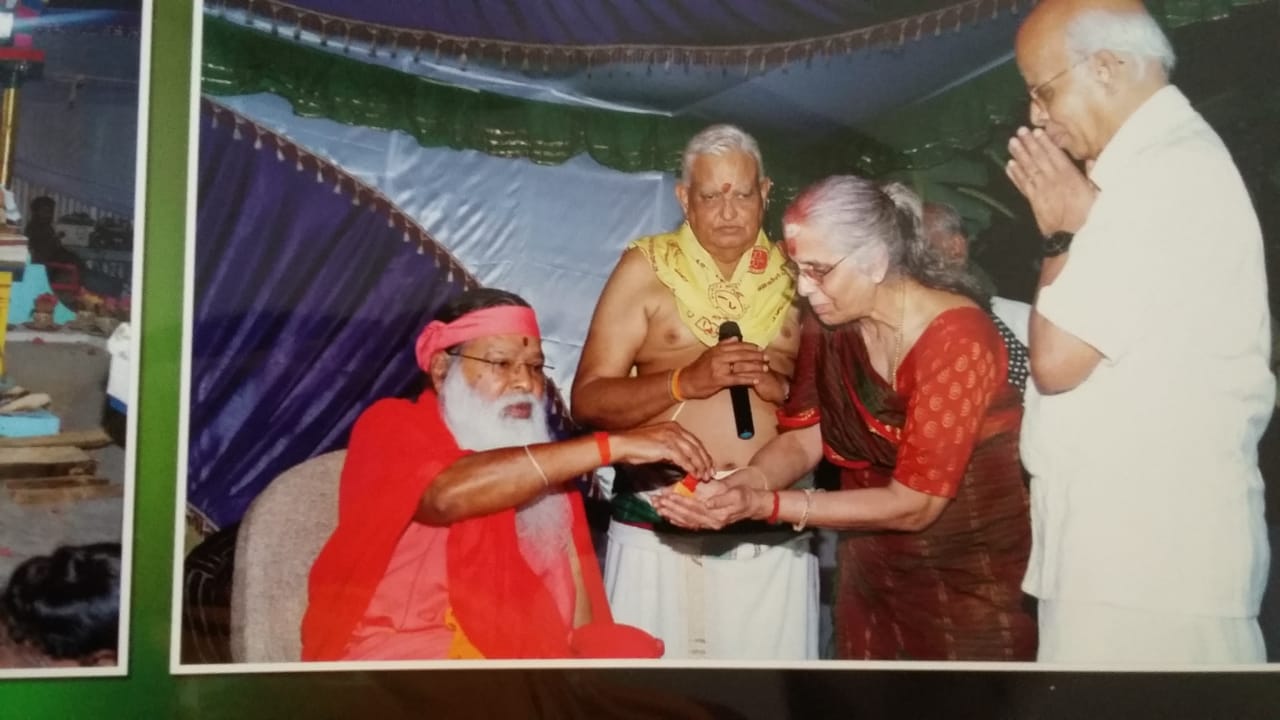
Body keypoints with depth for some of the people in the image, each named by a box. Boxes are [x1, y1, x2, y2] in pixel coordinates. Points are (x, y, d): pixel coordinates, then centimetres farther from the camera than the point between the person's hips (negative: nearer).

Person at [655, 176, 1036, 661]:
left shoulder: (956, 339, -25)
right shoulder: (829, 325, -5)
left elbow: (913, 503, -25)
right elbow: (802, 438, -3)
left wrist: (766, 506, -31)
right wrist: (746, 483, -25)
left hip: (969, 583, -5)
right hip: (870, 574, 6)